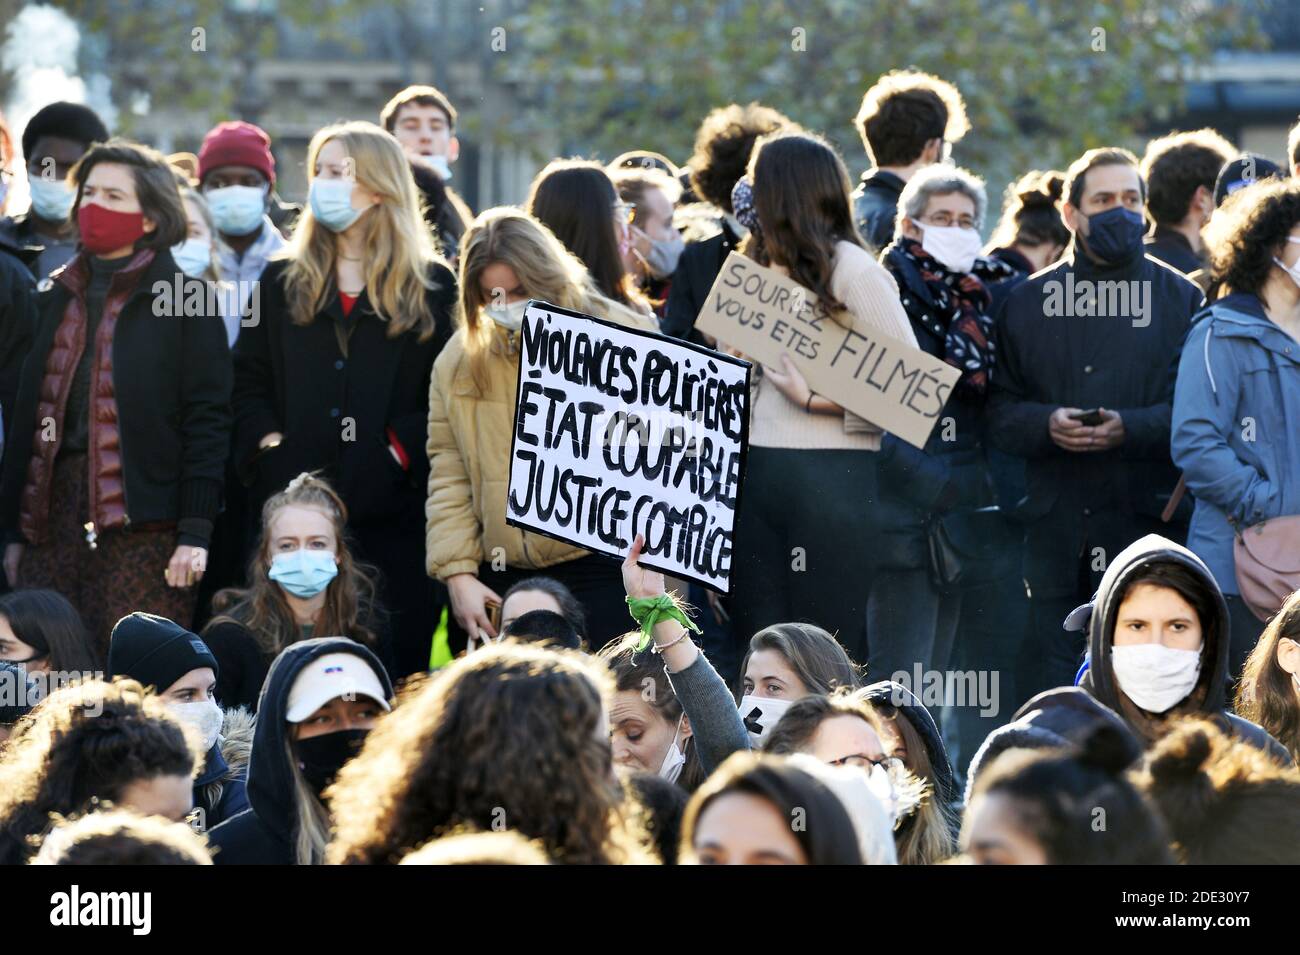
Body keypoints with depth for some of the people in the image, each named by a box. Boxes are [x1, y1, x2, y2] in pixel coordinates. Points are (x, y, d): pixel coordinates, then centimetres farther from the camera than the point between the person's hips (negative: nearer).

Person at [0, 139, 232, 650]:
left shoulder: (186, 301, 0)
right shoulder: (58, 300, 17)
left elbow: (208, 419, -4)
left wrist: (195, 531, -12)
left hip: (144, 525, -5)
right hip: (55, 513, 5)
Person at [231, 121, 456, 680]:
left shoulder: (431, 289, 7)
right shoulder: (283, 282, 16)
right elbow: (247, 381, 13)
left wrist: (402, 448, -12)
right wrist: (266, 443, -4)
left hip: (393, 510, -2)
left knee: (395, 671, -4)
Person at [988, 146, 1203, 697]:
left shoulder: (1181, 299, 7)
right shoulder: (1028, 302, 12)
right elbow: (1000, 410, 9)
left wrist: (1130, 428, -16)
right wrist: (1046, 424, -12)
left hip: (1148, 522, -1)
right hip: (1055, 523, 2)